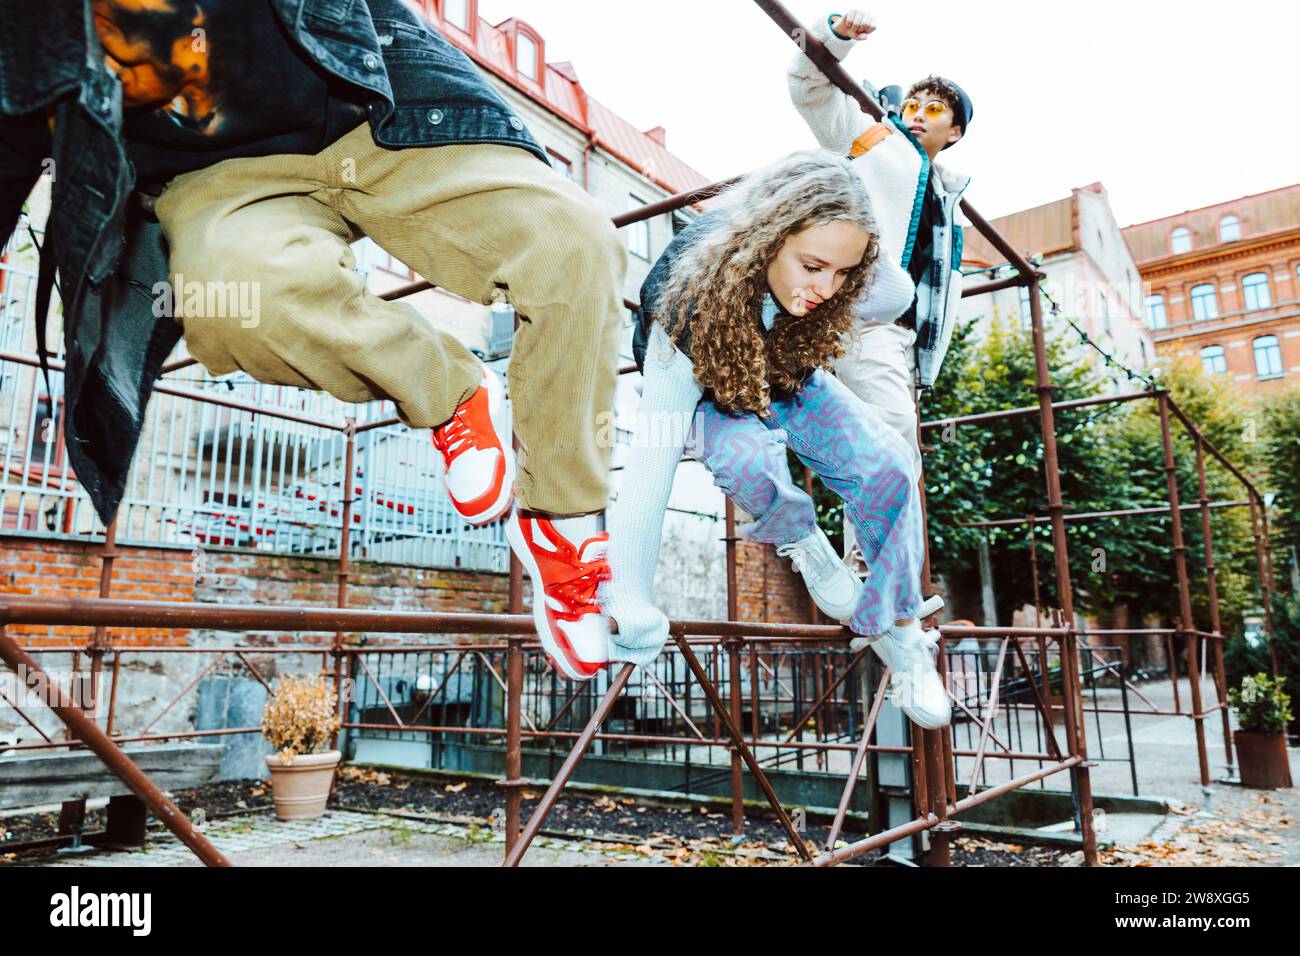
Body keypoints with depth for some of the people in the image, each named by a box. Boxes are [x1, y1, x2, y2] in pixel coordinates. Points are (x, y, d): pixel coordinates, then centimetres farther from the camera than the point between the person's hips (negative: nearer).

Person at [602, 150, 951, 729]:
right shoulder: (692, 303, -40)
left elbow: (897, 296, -4)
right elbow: (652, 457, -44)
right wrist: (631, 612, -47)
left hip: (787, 382, 4)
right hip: (710, 392, -3)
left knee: (888, 467, -19)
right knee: (745, 456, -38)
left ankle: (895, 629, 0)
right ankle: (798, 539, -4)